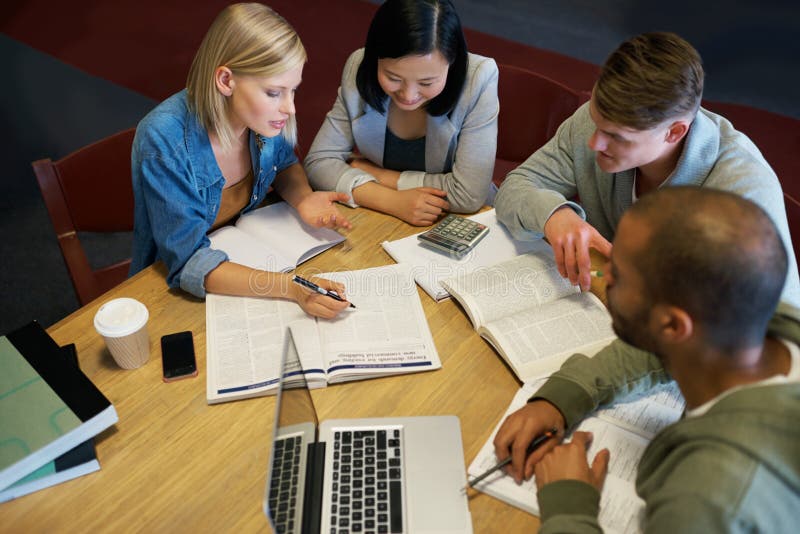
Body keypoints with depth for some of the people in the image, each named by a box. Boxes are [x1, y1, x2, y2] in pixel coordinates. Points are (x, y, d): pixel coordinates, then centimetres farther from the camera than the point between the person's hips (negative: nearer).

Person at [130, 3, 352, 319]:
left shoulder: (265, 116, -14)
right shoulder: (164, 141, -30)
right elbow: (189, 263, -29)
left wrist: (302, 199, -14)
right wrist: (292, 288, -40)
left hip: (244, 254, 5)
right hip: (174, 290, -4)